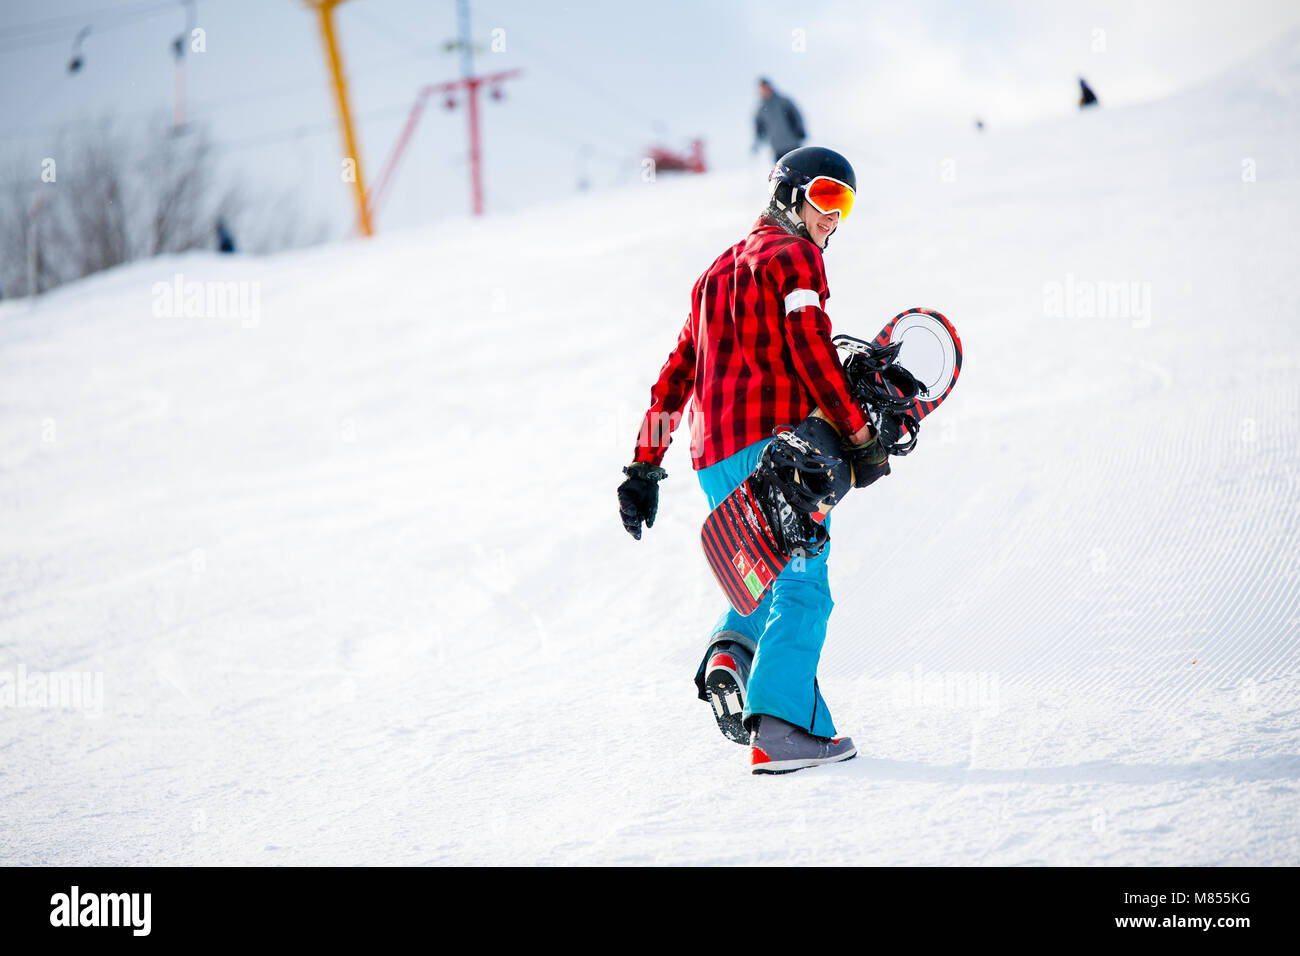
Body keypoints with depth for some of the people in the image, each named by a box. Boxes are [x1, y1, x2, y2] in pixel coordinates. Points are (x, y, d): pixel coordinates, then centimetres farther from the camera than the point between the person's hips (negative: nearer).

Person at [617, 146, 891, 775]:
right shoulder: (790, 256, 1)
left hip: (714, 459, 8)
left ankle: (730, 653, -6)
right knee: (800, 583, -8)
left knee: (765, 573, 23)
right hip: (777, 440, -8)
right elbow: (811, 350, -13)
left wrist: (645, 466, 26)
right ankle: (780, 727, -20)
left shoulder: (718, 271, 26)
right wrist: (860, 436, -11)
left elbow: (675, 376, 26)